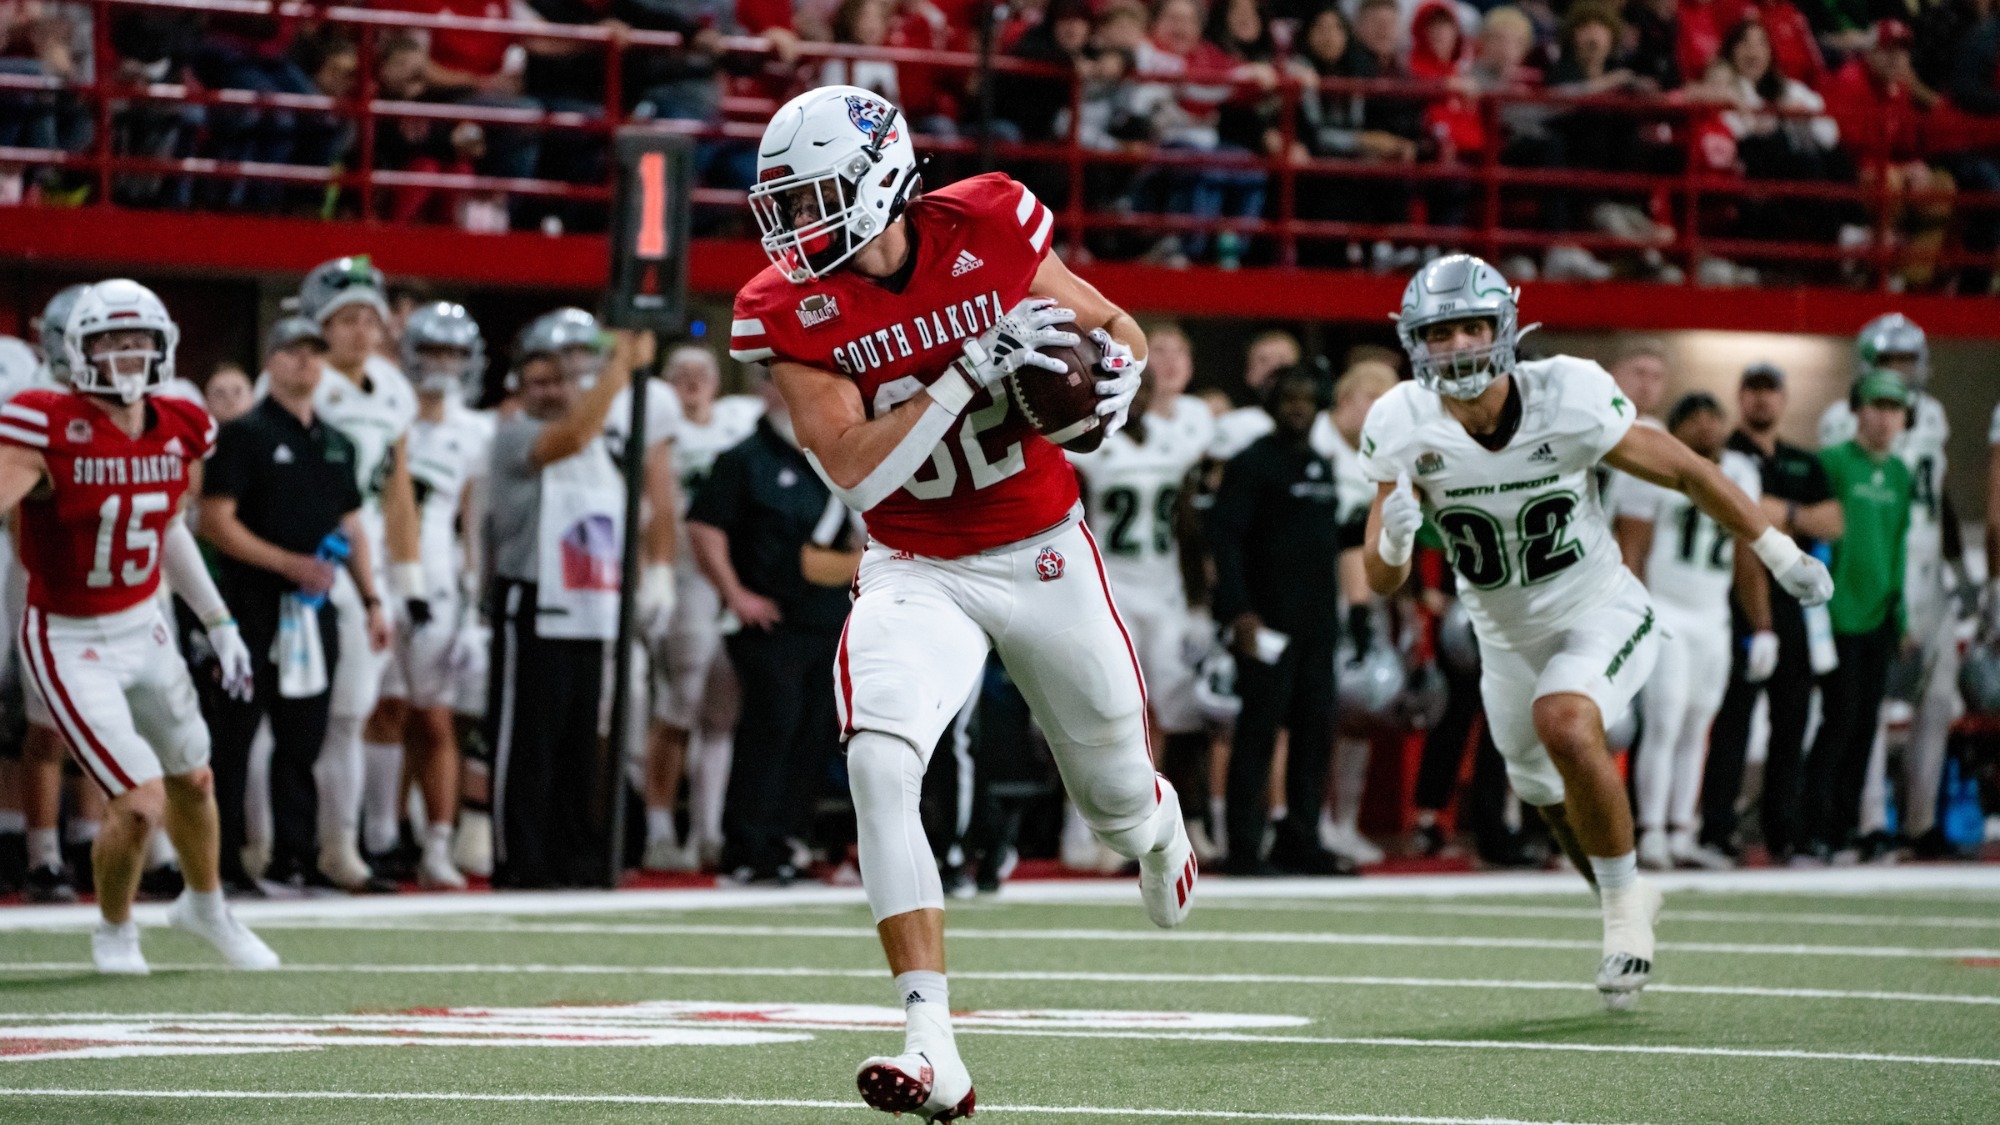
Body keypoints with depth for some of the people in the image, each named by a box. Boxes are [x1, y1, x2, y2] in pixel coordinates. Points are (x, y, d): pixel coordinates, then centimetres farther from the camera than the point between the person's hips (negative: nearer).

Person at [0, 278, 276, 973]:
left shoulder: (180, 433, -2)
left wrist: (219, 624, 16)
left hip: (144, 629, 6)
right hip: (70, 645, -6)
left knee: (192, 780, 22)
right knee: (141, 803, -12)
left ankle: (205, 906, 51)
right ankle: (115, 930, 18)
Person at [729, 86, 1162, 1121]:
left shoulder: (988, 230, -14)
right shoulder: (788, 311, -14)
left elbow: (1112, 327, 2)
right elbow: (854, 472, -22)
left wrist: (1113, 374, -21)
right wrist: (969, 375, -31)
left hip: (1045, 554, 1)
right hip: (916, 573, 0)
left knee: (1114, 798, 16)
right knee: (879, 766, -26)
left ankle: (1156, 820, 58)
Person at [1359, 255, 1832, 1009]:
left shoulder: (1567, 398, -24)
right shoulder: (1404, 429, -17)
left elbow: (1686, 472, -10)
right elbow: (1381, 581, -14)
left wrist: (1782, 556, -4)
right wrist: (1395, 536, -39)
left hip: (1600, 614, -4)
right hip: (1507, 638, 4)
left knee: (1564, 725, -32)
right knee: (1553, 800, 18)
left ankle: (1624, 904, -12)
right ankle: (1630, 905, 49)